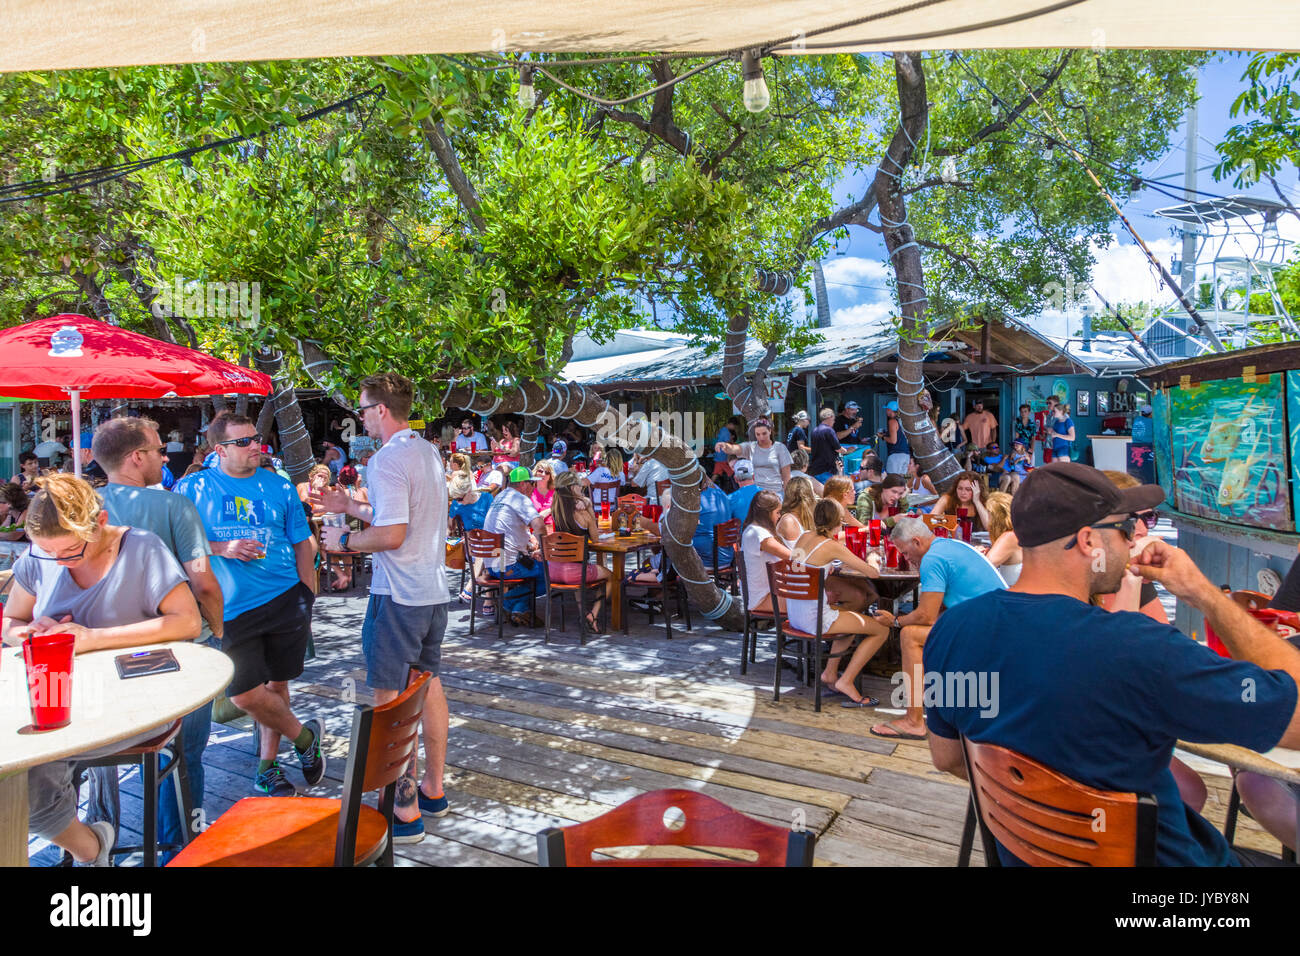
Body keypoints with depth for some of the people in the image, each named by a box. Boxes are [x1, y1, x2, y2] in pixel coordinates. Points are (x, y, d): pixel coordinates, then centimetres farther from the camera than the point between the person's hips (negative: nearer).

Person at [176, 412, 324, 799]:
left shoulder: (279, 487, 6)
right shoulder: (192, 488, 3)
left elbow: (302, 546, 9)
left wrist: (308, 602, 5)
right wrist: (221, 548, -14)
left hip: (286, 598, 1)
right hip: (232, 609, -1)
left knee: (276, 683, 10)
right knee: (244, 694, -5)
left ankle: (267, 766, 29)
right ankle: (303, 735, 21)